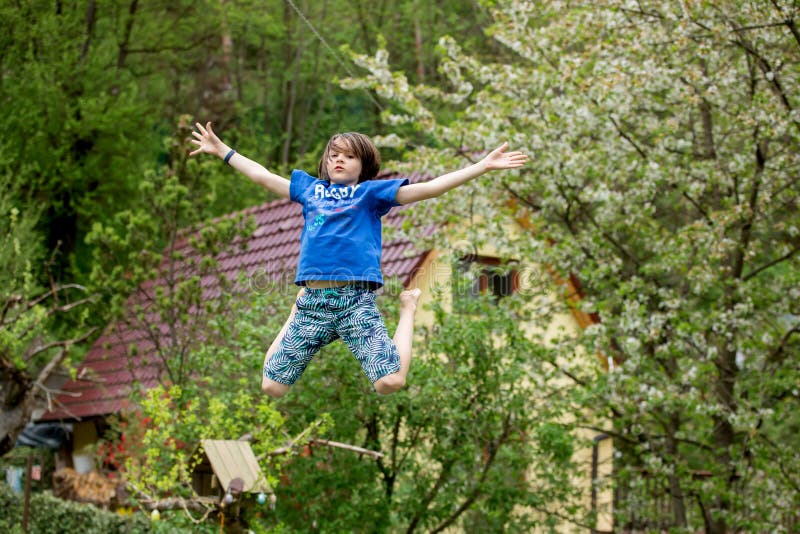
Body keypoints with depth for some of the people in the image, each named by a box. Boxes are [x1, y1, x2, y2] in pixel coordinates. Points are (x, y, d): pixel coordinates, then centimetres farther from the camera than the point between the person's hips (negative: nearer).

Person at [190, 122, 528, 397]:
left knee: (390, 382, -19)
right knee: (272, 387, 4)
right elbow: (262, 176, 32)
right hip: (313, 300, 3)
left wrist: (483, 166, -5)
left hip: (356, 300, -3)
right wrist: (222, 150, 37)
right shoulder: (310, 188, 20)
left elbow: (430, 188, 2)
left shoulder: (371, 192, 10)